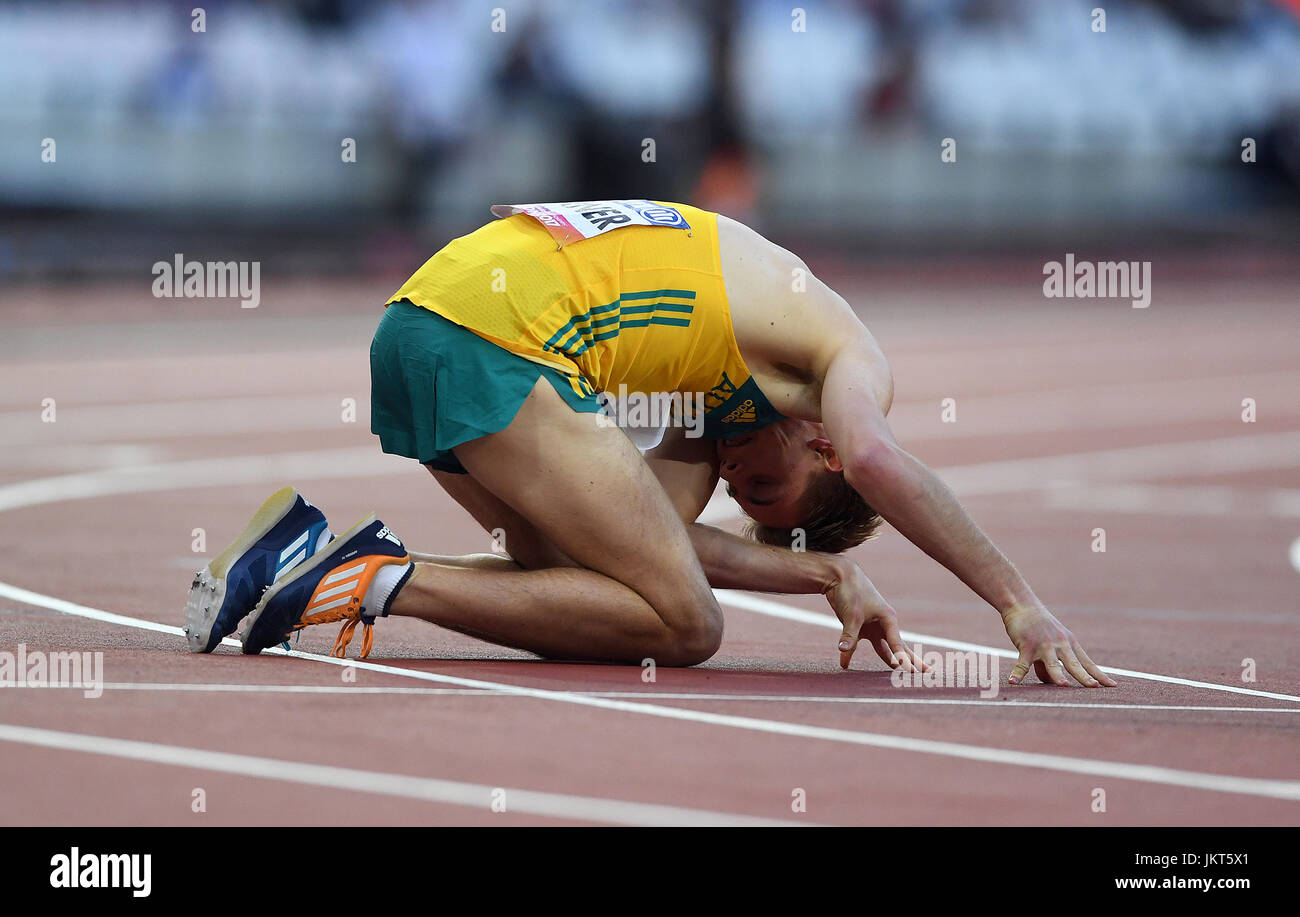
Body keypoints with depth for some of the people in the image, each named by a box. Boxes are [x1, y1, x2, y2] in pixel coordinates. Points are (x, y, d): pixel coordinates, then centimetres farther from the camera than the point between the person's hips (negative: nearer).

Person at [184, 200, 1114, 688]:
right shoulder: (852, 358, 6)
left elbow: (659, 528, 20)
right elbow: (874, 457, -16)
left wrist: (826, 570, 19)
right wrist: (1020, 602, -13)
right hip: (499, 335, -9)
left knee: (595, 588, 19)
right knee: (684, 625, -5)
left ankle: (325, 560, 8)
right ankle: (392, 579, -14)